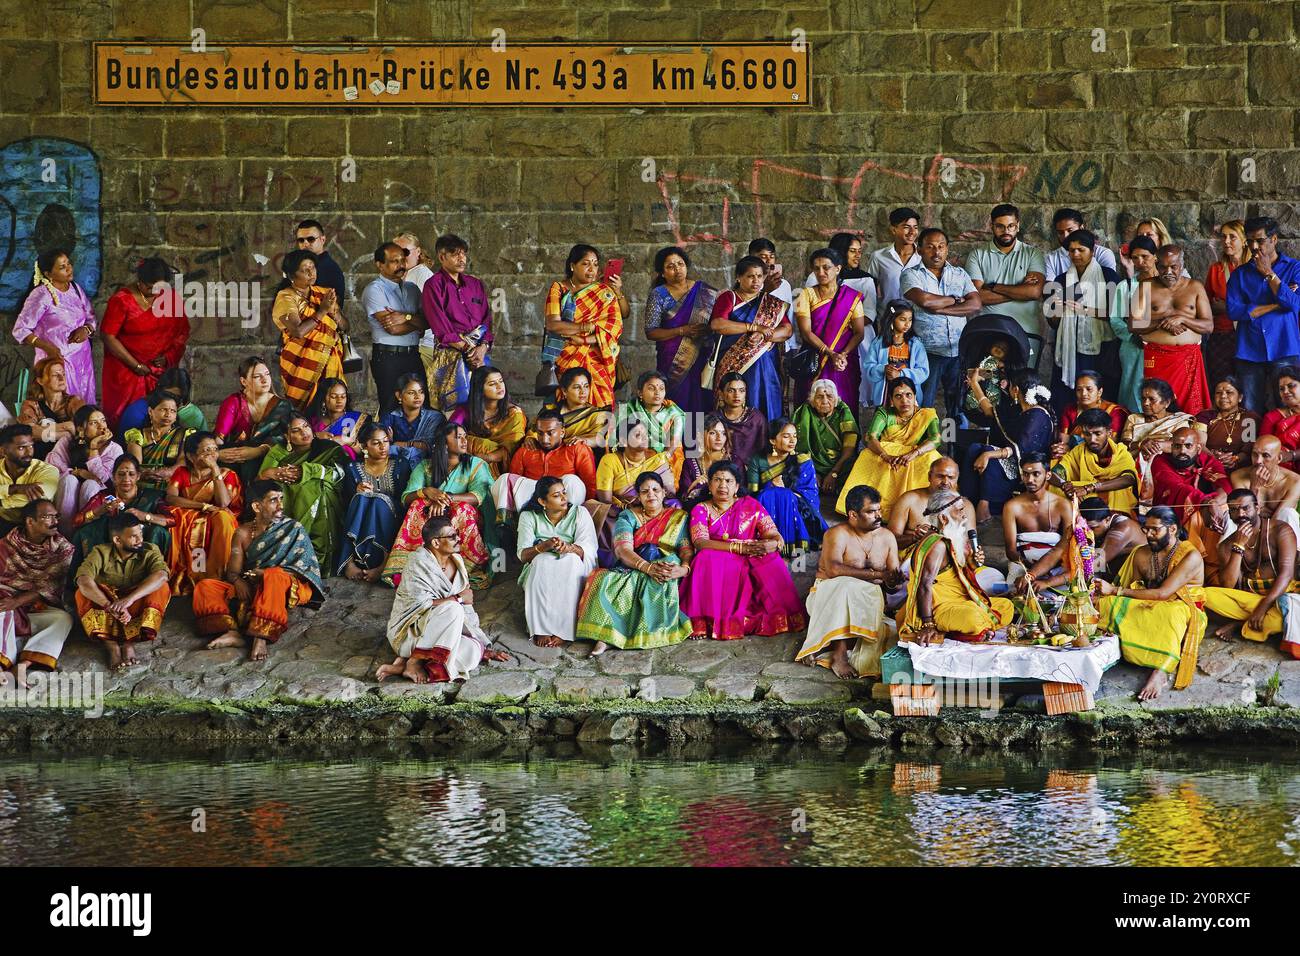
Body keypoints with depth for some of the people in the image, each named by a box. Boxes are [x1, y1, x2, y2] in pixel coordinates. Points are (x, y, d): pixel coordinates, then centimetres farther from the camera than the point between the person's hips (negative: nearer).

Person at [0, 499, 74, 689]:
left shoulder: (62, 547, 1)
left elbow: (50, 586, -9)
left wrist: (17, 601, -23)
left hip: (38, 610, 1)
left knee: (64, 618, -28)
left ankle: (23, 664, -45)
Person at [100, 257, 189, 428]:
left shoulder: (171, 297, 2)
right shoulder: (122, 300, -10)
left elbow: (183, 331, 10)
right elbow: (108, 336, -11)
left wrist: (169, 357, -5)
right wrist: (136, 365, -13)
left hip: (162, 370, 3)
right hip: (128, 372, -3)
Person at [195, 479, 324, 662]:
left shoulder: (293, 529, 1)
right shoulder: (243, 533, 9)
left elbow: (305, 568, -8)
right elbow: (232, 571, 5)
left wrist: (265, 573, -21)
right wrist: (238, 581, -21)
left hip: (285, 589, -4)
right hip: (249, 589, 4)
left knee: (275, 576, -38)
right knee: (205, 587, -13)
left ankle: (261, 637, -45)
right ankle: (233, 632, -36)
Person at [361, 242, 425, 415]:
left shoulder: (412, 288, 15)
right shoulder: (374, 289, -5)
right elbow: (393, 329, -15)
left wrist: (406, 317, -14)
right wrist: (417, 322, 0)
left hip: (413, 355, 6)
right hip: (388, 357, -6)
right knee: (391, 410, -3)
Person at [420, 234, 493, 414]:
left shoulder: (475, 284, 17)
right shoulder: (434, 285, -1)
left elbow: (487, 319, 13)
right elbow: (441, 327, -8)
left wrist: (483, 347, -5)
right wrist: (466, 349, -12)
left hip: (479, 353, 5)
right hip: (450, 355, -5)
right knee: (457, 404, -11)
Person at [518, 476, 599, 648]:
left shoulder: (579, 513, 0)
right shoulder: (529, 517, 1)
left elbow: (589, 551, -11)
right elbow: (522, 555, -9)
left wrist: (569, 548, -34)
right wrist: (544, 546, -30)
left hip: (574, 570, 0)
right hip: (539, 571, 0)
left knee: (571, 561, -34)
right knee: (542, 561, -33)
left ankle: (564, 630, -35)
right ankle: (541, 629, -35)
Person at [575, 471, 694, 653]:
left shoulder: (679, 517, 16)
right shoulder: (628, 517, 13)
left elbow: (687, 550, 2)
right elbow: (622, 549, -6)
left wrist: (683, 568, -24)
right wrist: (648, 567, -25)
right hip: (631, 568, 0)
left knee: (661, 582, -39)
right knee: (607, 580, -34)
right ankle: (606, 635, -41)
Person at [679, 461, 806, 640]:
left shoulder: (750, 506, 9)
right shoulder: (701, 510, 5)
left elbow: (776, 537, 2)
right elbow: (700, 543, -13)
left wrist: (773, 543, -25)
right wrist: (740, 547, -25)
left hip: (751, 564, 1)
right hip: (716, 567, -1)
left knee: (772, 562, -28)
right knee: (706, 558, -33)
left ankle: (778, 617, -22)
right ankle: (705, 623, -36)